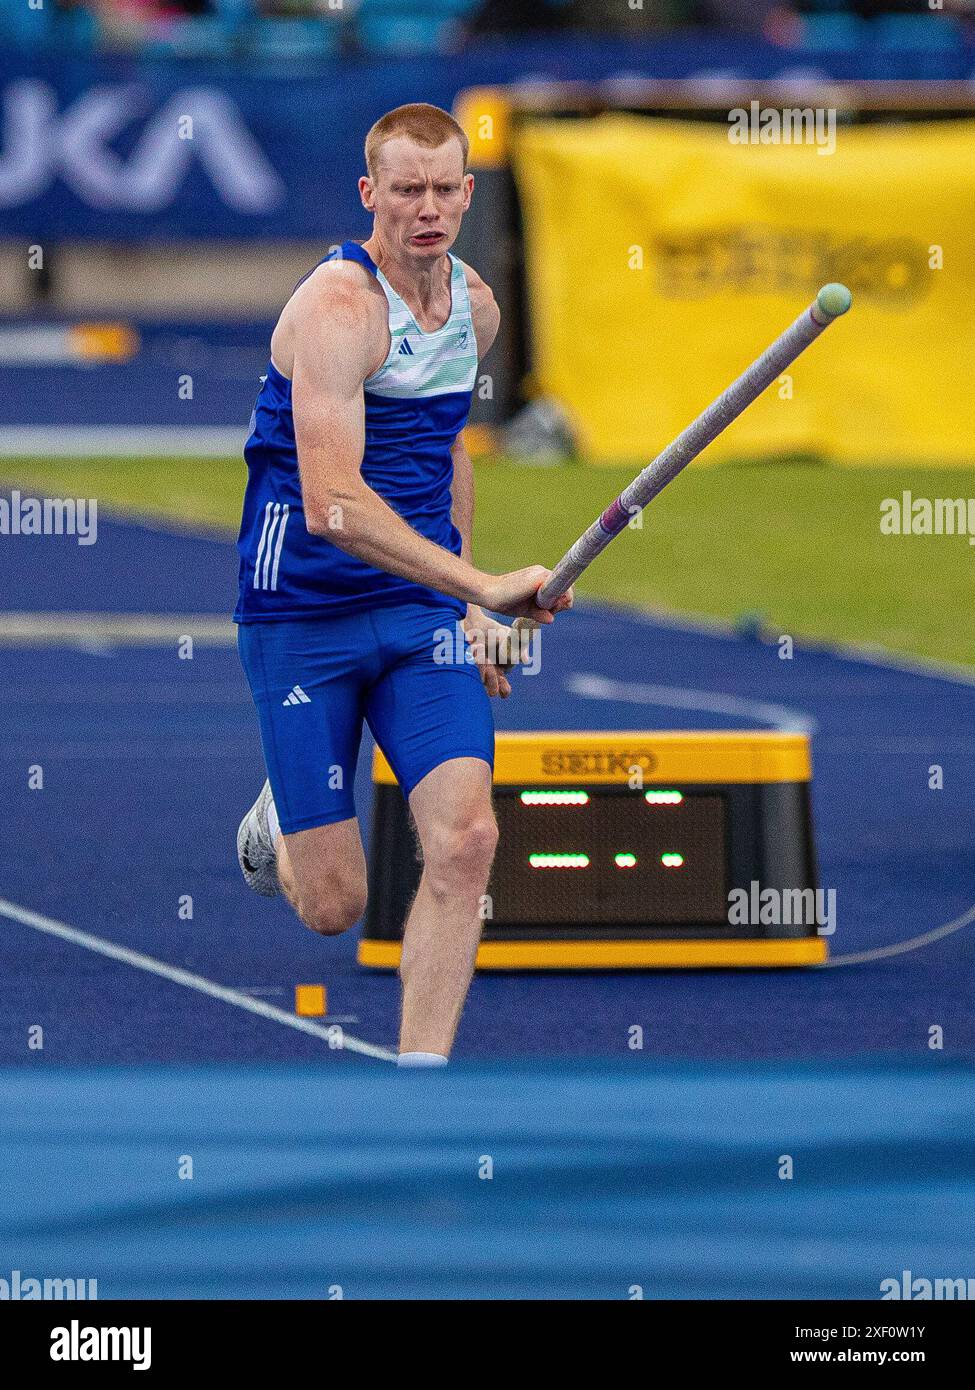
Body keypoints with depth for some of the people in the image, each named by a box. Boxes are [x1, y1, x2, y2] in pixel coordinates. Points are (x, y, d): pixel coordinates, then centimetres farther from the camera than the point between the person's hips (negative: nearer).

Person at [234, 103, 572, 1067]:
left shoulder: (476, 306, 7)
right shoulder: (337, 306, -19)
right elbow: (332, 505, -30)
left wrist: (469, 607, 22)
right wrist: (484, 586, -35)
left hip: (426, 608, 6)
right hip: (304, 615, -6)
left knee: (464, 841, -17)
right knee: (334, 906, -1)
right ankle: (276, 821, 37)